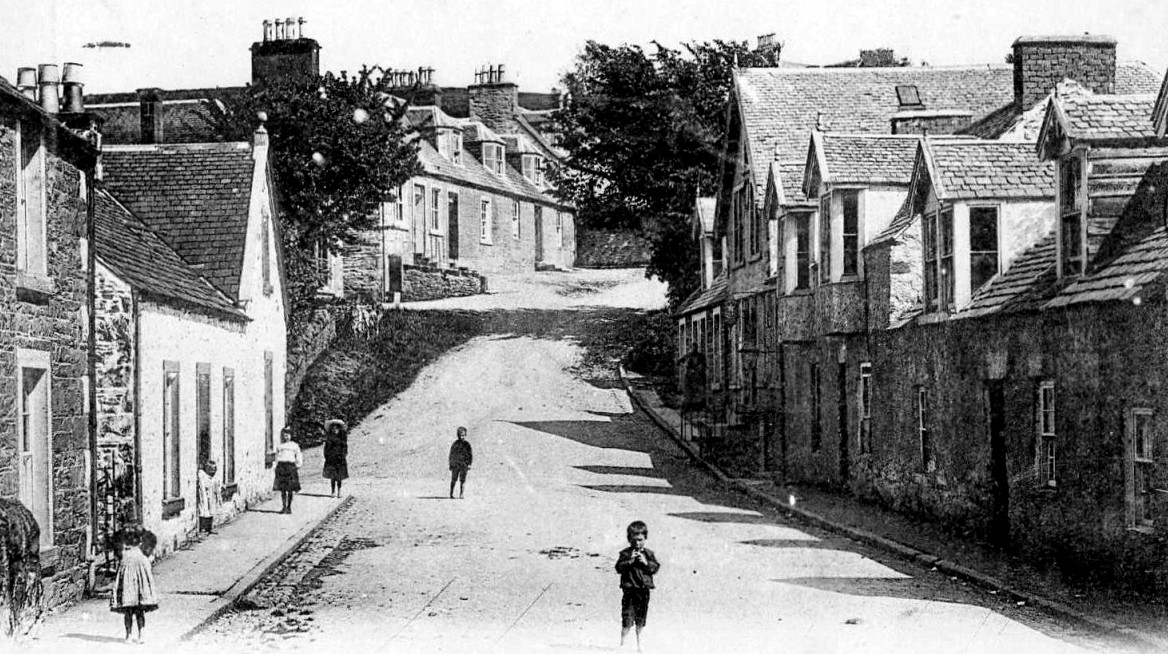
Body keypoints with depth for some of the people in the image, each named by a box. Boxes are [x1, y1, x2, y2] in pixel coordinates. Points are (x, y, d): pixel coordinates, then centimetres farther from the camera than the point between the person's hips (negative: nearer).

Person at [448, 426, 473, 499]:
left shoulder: (467, 444, 4)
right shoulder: (455, 444, 5)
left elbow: (470, 454, 7)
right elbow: (451, 454, 11)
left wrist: (469, 464, -2)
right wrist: (450, 464, 8)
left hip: (464, 465, 0)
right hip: (455, 464, 0)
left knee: (462, 480, -2)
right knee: (453, 480, -1)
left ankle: (461, 494, 3)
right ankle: (451, 494, 5)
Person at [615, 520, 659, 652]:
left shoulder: (649, 554, 6)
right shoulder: (625, 553, -3)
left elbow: (656, 568, -1)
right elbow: (619, 567, -12)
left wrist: (646, 563, -16)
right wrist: (630, 561, -22)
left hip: (644, 590, 3)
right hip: (629, 590, -3)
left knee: (640, 621, 13)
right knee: (627, 620, -9)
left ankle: (639, 643, 24)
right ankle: (622, 642, -1)